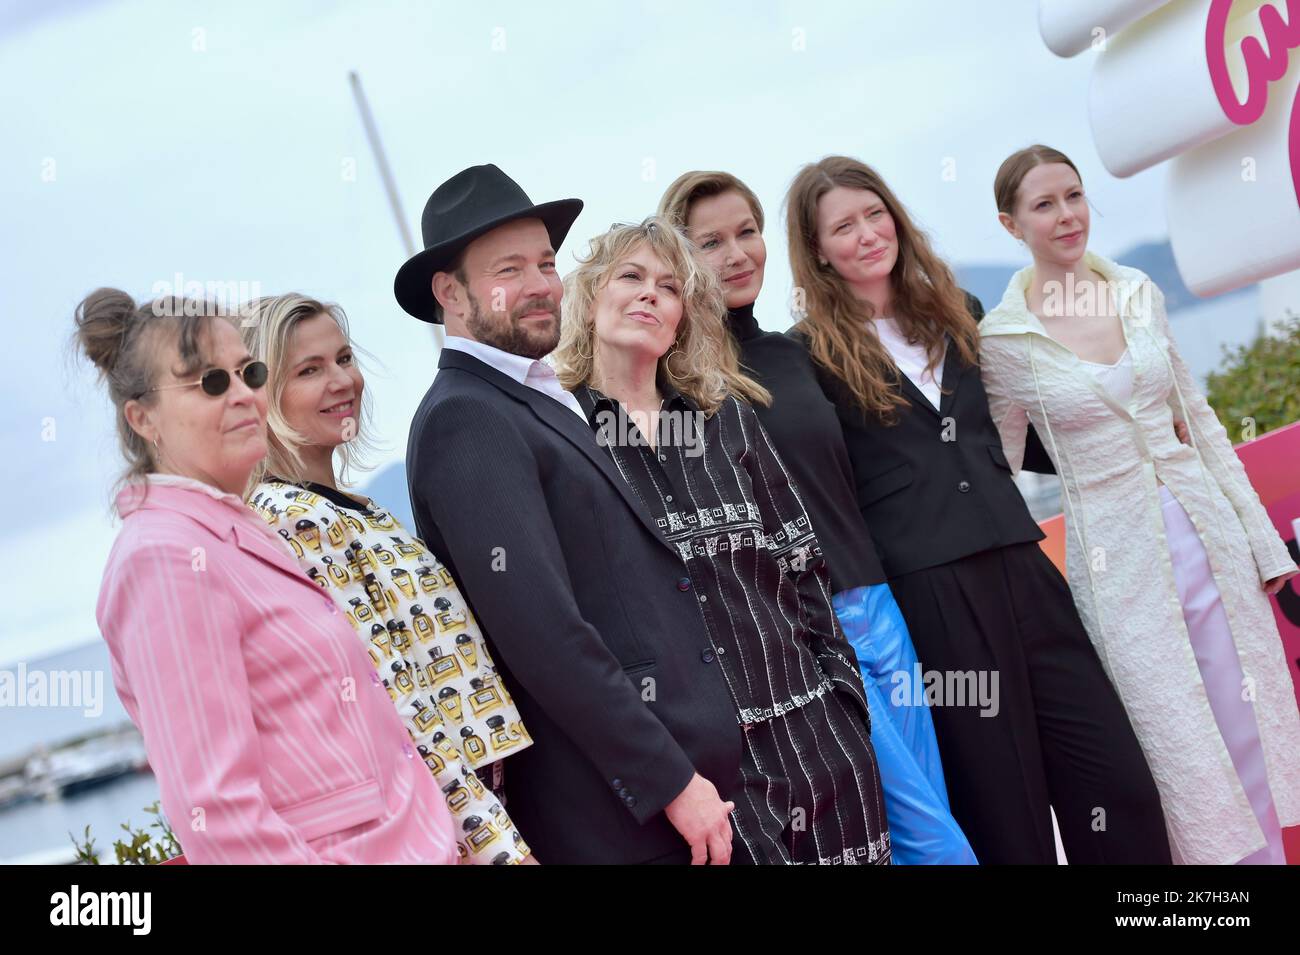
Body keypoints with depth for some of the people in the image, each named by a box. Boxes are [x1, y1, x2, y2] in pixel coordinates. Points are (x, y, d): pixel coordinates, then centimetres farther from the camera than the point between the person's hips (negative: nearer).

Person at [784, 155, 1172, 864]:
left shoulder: (955, 314, 15)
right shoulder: (810, 354, -1)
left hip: (1019, 566, 5)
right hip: (923, 593, -5)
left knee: (1118, 784, 1)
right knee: (1002, 809, 2)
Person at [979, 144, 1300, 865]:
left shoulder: (1137, 292, 5)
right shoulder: (1001, 338, -7)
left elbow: (1198, 418, 10)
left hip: (1209, 535, 4)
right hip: (1117, 556, -4)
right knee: (1187, 761, 2)